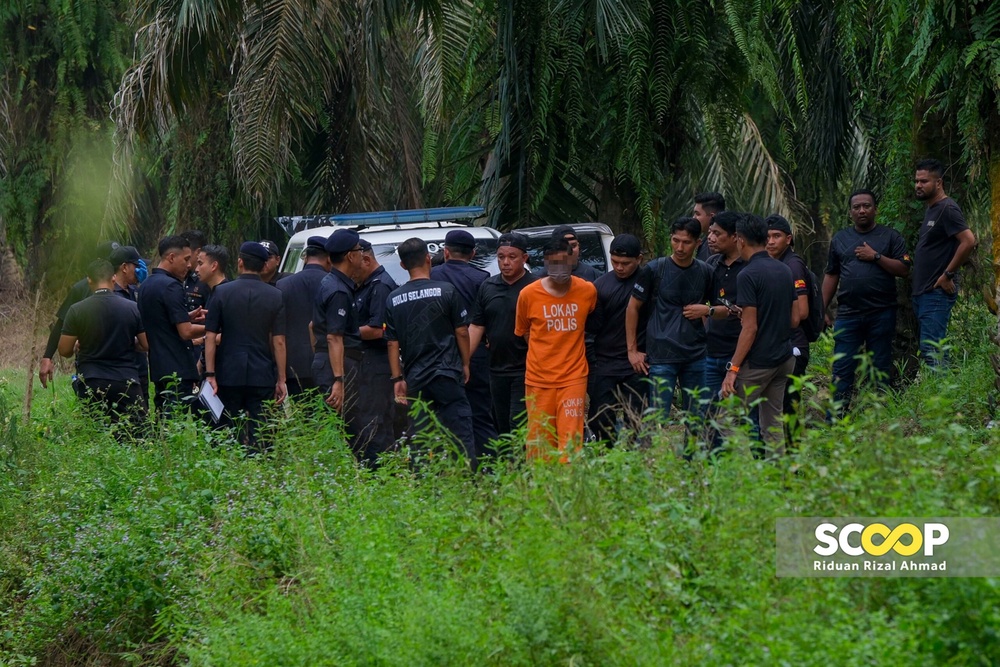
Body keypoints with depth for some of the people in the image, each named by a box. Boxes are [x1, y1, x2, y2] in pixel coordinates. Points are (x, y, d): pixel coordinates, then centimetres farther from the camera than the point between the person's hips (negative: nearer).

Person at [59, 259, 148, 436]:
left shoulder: (77, 310, -4)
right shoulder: (133, 308, -2)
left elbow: (64, 350, 1)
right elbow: (146, 344, 2)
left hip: (91, 383, 0)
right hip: (127, 382, 0)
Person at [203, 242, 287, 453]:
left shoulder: (222, 292, 0)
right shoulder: (275, 296, 1)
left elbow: (210, 337, -3)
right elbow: (279, 341, 0)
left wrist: (210, 374, -1)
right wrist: (281, 380, 4)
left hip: (229, 374, 0)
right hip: (263, 376, 0)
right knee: (259, 436, 1)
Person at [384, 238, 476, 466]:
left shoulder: (394, 299, 3)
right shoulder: (446, 291, -5)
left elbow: (392, 343, 4)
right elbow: (461, 331, -1)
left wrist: (397, 378, 9)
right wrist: (465, 364, 11)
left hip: (415, 379, 3)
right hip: (446, 374, -3)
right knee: (460, 432, -2)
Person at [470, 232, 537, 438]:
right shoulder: (488, 287, 11)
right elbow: (476, 327, 12)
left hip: (524, 369, -6)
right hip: (497, 369, 6)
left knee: (519, 425, -12)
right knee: (502, 426, 10)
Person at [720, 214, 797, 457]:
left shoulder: (748, 275, -15)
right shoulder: (784, 271, 8)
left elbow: (750, 328, -18)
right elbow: (794, 320, 12)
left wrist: (733, 368, -15)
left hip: (757, 362, -8)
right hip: (783, 358, 8)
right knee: (773, 422, 12)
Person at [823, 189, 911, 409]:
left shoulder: (890, 236, 6)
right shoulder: (840, 239, 15)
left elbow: (904, 270, -2)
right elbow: (831, 276, 16)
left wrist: (876, 257, -10)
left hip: (881, 314, -2)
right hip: (848, 314, 2)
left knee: (880, 368, 2)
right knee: (842, 369, -3)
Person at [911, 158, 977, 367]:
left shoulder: (947, 209, -12)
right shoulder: (931, 210, 18)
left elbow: (969, 241, -23)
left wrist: (947, 275, -18)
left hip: (937, 293, -10)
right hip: (923, 293, 10)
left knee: (931, 350, -16)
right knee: (930, 350, 10)